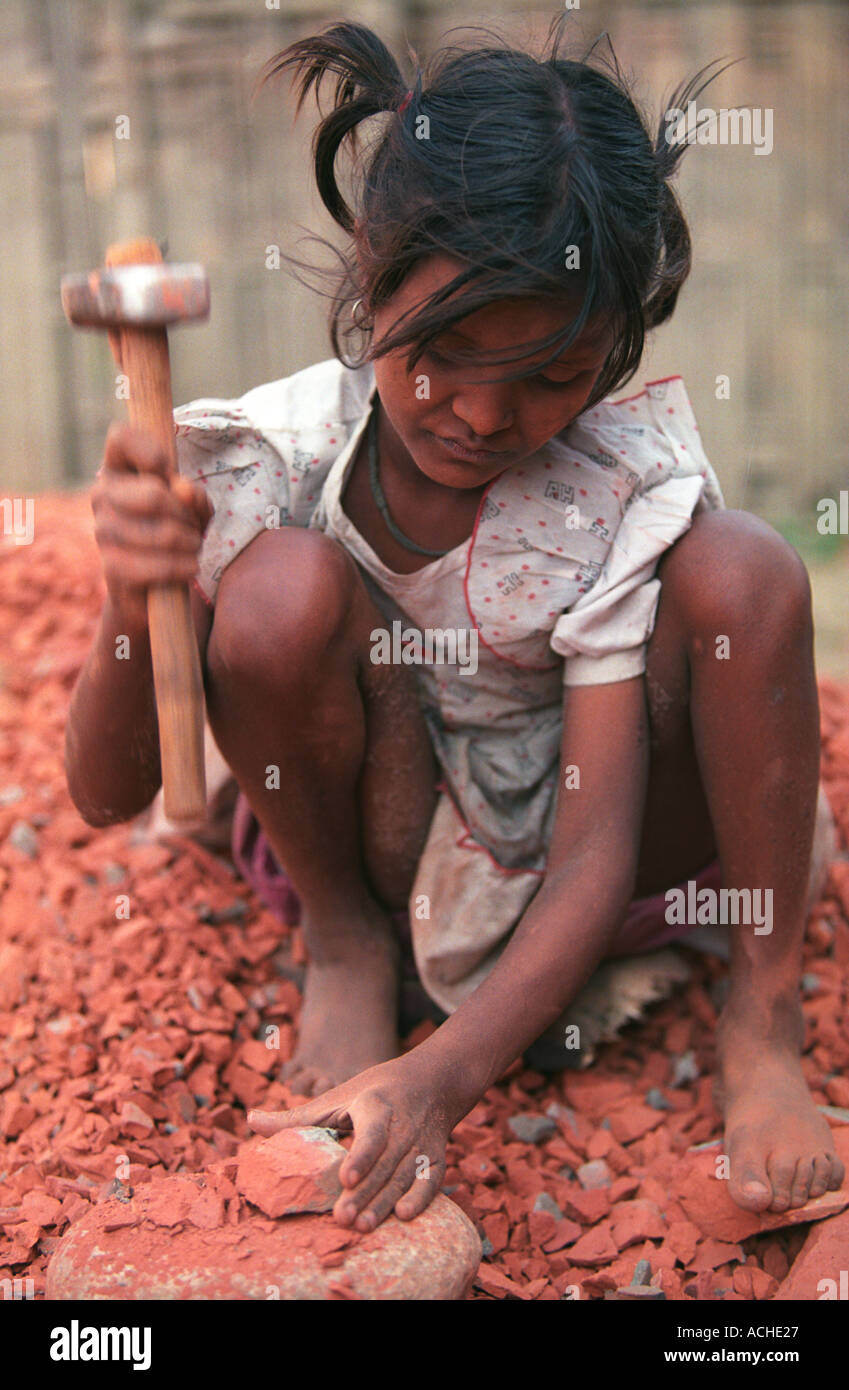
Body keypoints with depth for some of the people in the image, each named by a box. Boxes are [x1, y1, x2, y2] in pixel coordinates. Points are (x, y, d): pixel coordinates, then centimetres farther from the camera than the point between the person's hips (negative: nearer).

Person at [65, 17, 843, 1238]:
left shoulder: (621, 494, -21)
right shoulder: (270, 462, -18)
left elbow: (596, 859, -24)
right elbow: (109, 794, -15)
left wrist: (446, 1075, -38)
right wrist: (132, 613, -36)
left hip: (587, 863, 0)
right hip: (401, 854, 0)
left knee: (742, 568, -27)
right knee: (282, 586, -29)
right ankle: (343, 942, -1)